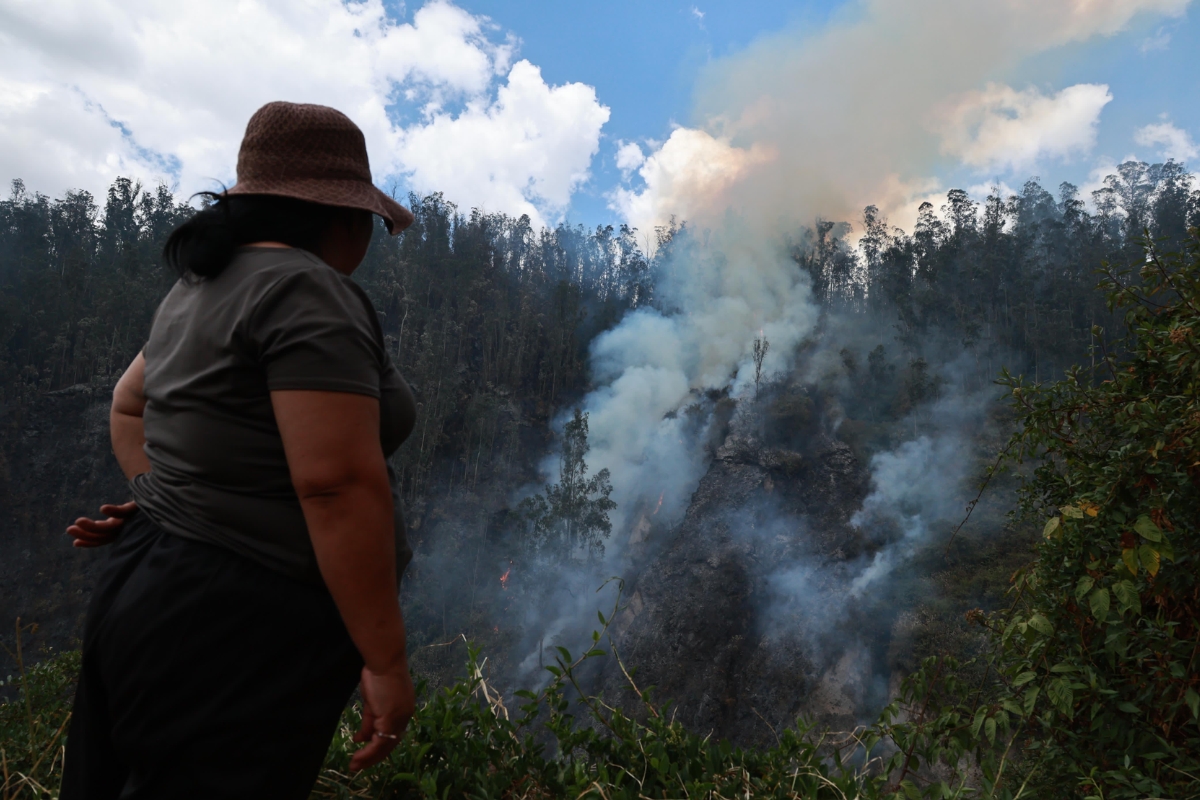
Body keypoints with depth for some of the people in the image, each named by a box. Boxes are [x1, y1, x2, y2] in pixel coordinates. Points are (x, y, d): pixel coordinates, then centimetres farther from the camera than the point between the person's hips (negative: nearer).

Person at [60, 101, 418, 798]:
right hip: (241, 633, -10)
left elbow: (129, 406, 26)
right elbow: (338, 486, -25)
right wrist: (387, 660, -20)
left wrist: (168, 502, 17)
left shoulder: (202, 284, 13)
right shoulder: (307, 290, -18)